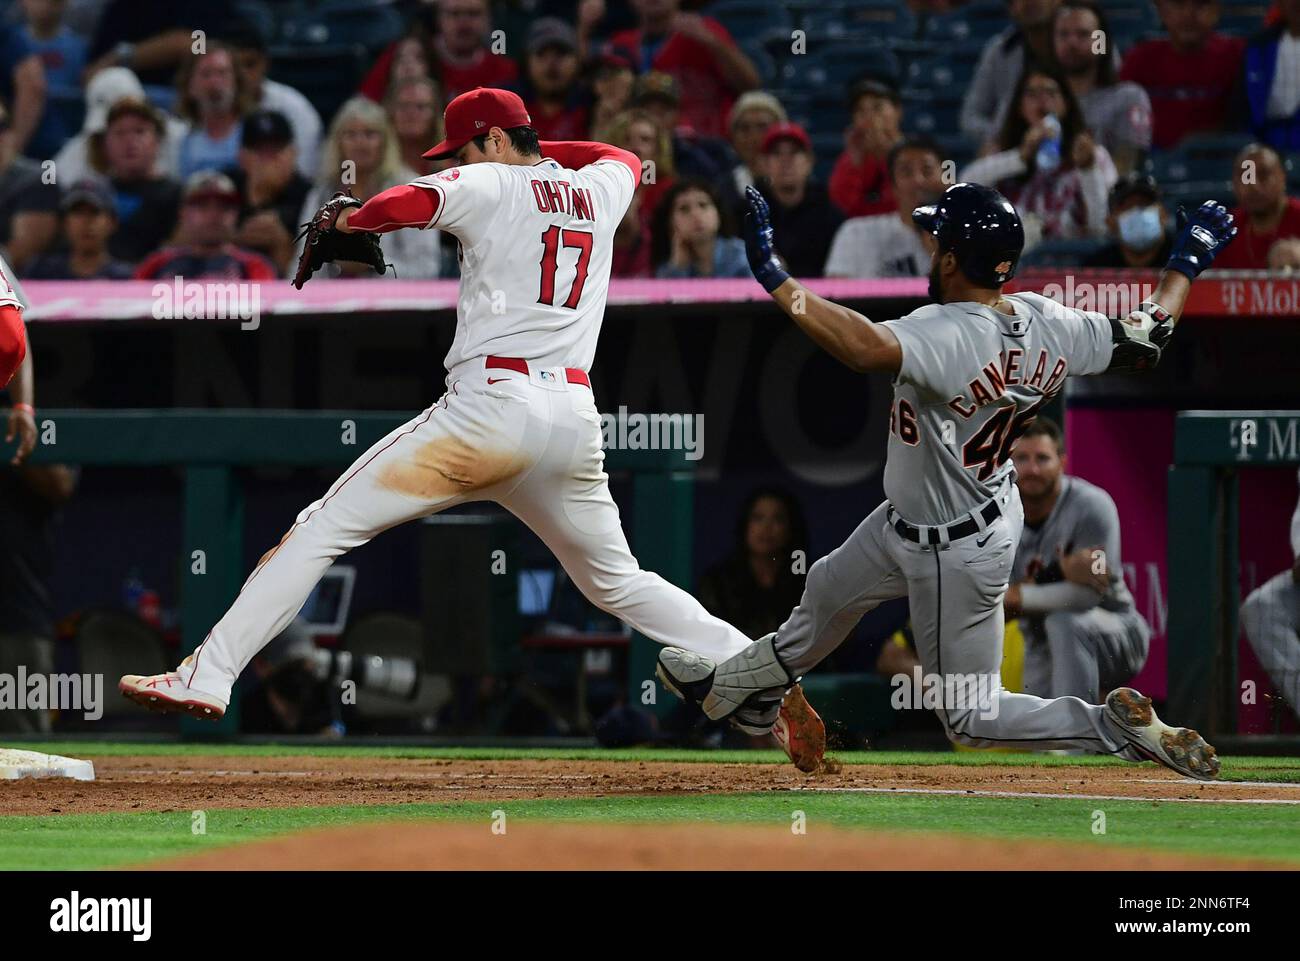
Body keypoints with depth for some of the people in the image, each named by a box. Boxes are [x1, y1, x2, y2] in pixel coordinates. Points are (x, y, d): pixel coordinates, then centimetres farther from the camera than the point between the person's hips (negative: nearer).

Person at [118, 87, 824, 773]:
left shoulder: (492, 187, 1)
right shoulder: (598, 190, 19)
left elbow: (400, 205, -15)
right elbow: (625, 158, 44)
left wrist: (340, 218, 4)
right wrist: (529, 150, 41)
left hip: (493, 403, -6)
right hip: (575, 415, 6)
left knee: (326, 526, -3)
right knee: (617, 582, 20)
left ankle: (207, 675, -11)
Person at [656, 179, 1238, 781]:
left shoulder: (950, 336, -38)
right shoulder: (1046, 325, -15)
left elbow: (864, 347, -56)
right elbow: (1147, 336, -4)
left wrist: (774, 279, -52)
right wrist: (1188, 258, 12)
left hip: (952, 552, -9)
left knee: (969, 716, 7)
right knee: (829, 591, 31)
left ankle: (1119, 729, 0)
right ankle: (735, 687, 55)